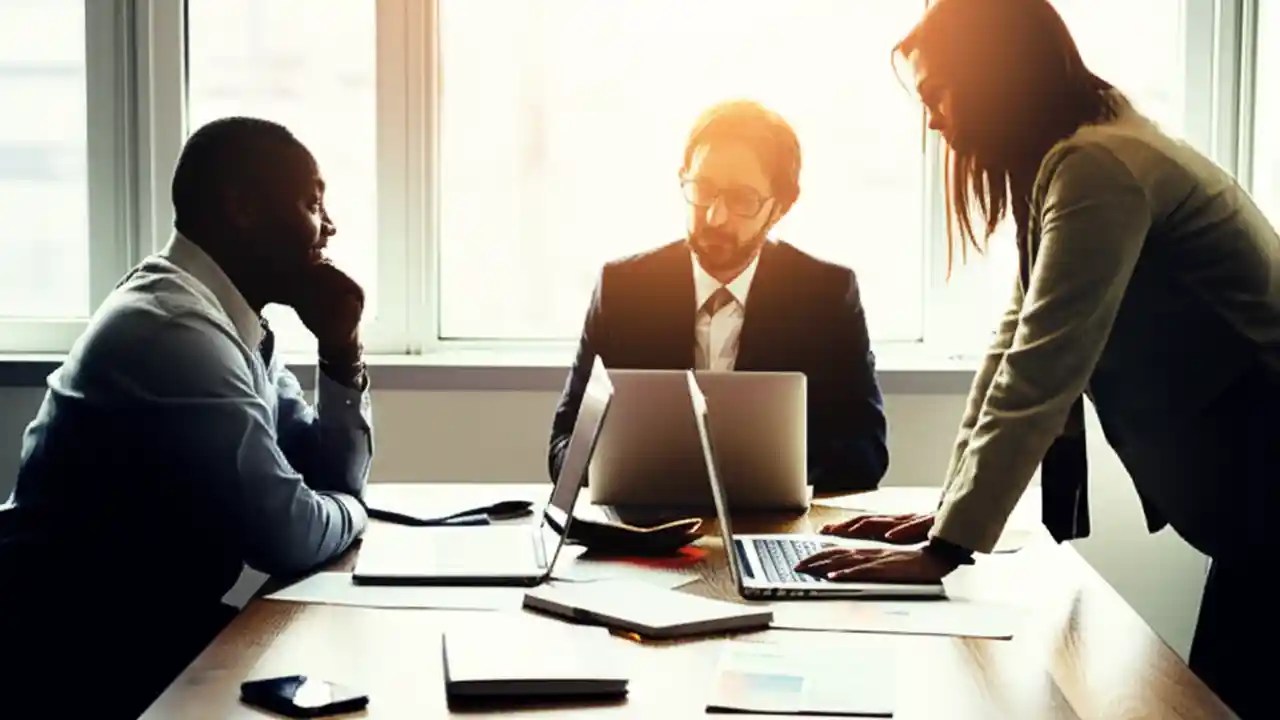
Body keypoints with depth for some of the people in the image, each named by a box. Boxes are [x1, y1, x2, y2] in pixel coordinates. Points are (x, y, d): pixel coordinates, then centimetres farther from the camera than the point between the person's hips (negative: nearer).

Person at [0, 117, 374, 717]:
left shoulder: (233, 323, 8)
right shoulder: (172, 326, -22)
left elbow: (334, 476, 11)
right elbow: (286, 533, -25)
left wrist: (341, 352, -2)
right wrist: (350, 512, -4)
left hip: (151, 621, 9)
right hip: (77, 651, -9)